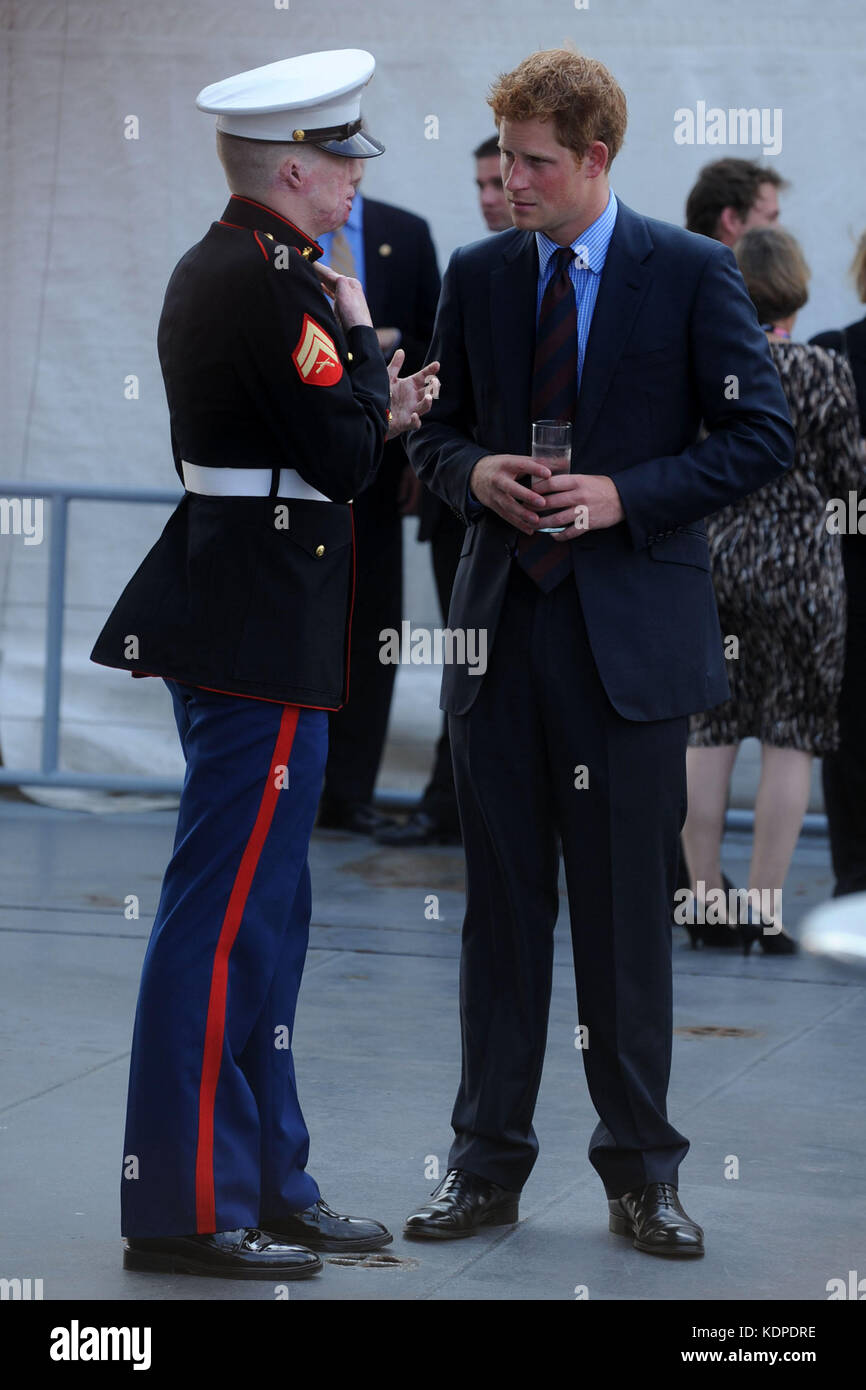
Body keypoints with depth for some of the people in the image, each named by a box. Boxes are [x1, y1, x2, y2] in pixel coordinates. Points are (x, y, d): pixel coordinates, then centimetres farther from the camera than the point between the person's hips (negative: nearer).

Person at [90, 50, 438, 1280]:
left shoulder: (213, 270, 15)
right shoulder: (275, 285, -17)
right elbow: (344, 462, -17)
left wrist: (376, 414, 13)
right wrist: (360, 335, -4)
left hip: (228, 613, 11)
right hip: (265, 629, -11)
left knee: (265, 913, 15)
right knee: (226, 914, -6)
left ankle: (263, 1180, 22)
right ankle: (186, 1206, -2)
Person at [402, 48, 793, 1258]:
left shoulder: (691, 273, -2)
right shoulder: (478, 275, 9)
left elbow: (762, 435, -4)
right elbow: (434, 431, 17)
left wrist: (625, 497, -14)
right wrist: (476, 473, -6)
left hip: (630, 633, -3)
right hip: (500, 624, 3)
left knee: (626, 909, 2)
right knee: (503, 901, 7)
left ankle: (640, 1170, 12)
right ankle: (488, 1165, 14)